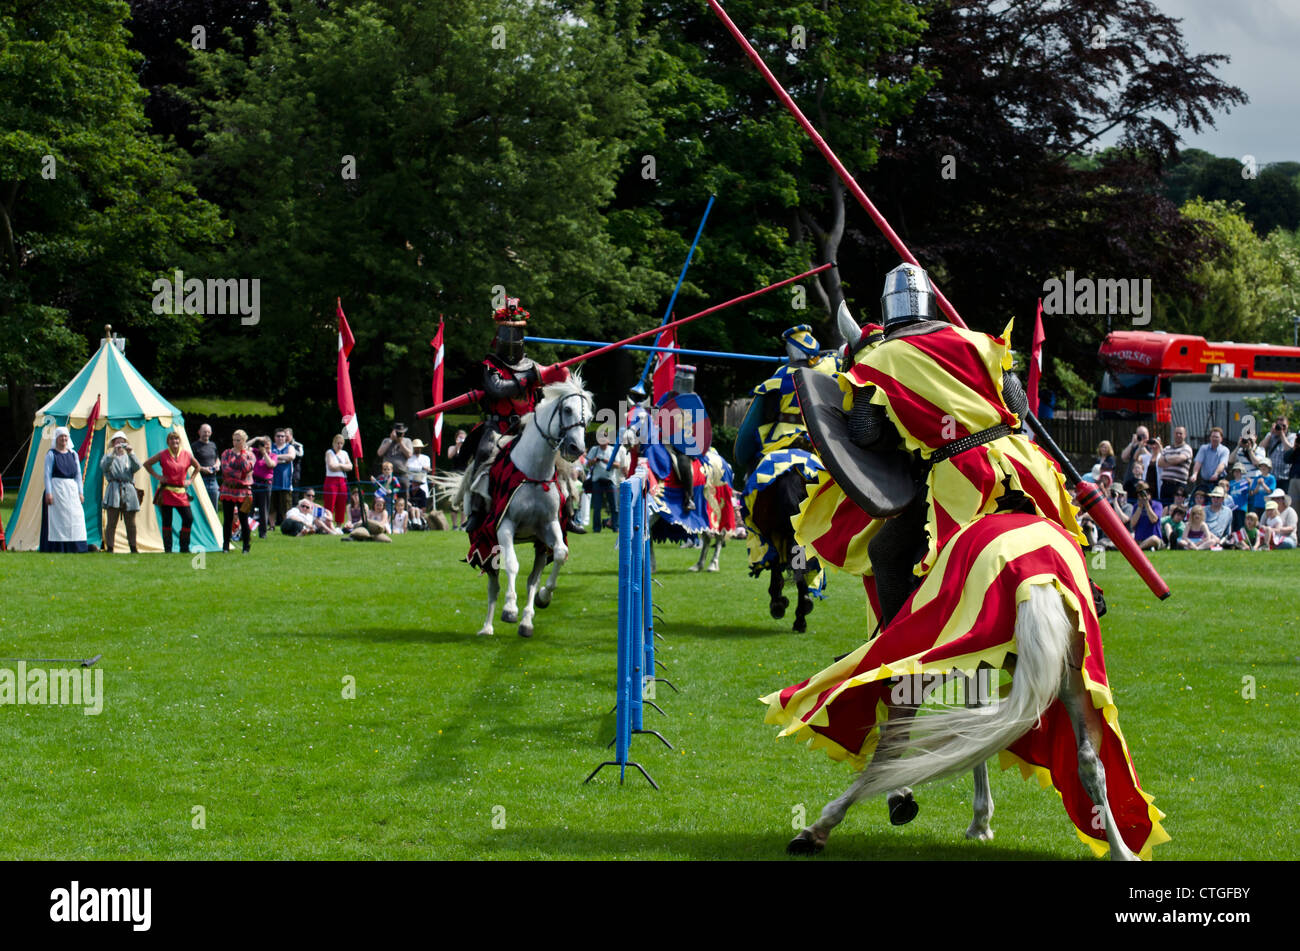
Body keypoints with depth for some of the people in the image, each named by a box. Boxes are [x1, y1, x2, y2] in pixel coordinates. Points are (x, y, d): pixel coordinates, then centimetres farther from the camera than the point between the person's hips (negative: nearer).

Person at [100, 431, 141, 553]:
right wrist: (113, 453, -18)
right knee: (112, 522, -7)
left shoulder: (128, 457, 21)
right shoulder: (109, 456, 14)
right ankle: (109, 548, -7)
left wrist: (131, 453, -13)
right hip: (114, 490, -2)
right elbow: (103, 466, -8)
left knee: (131, 523, 2)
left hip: (128, 490, 2)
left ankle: (133, 548, 8)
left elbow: (137, 467, 1)